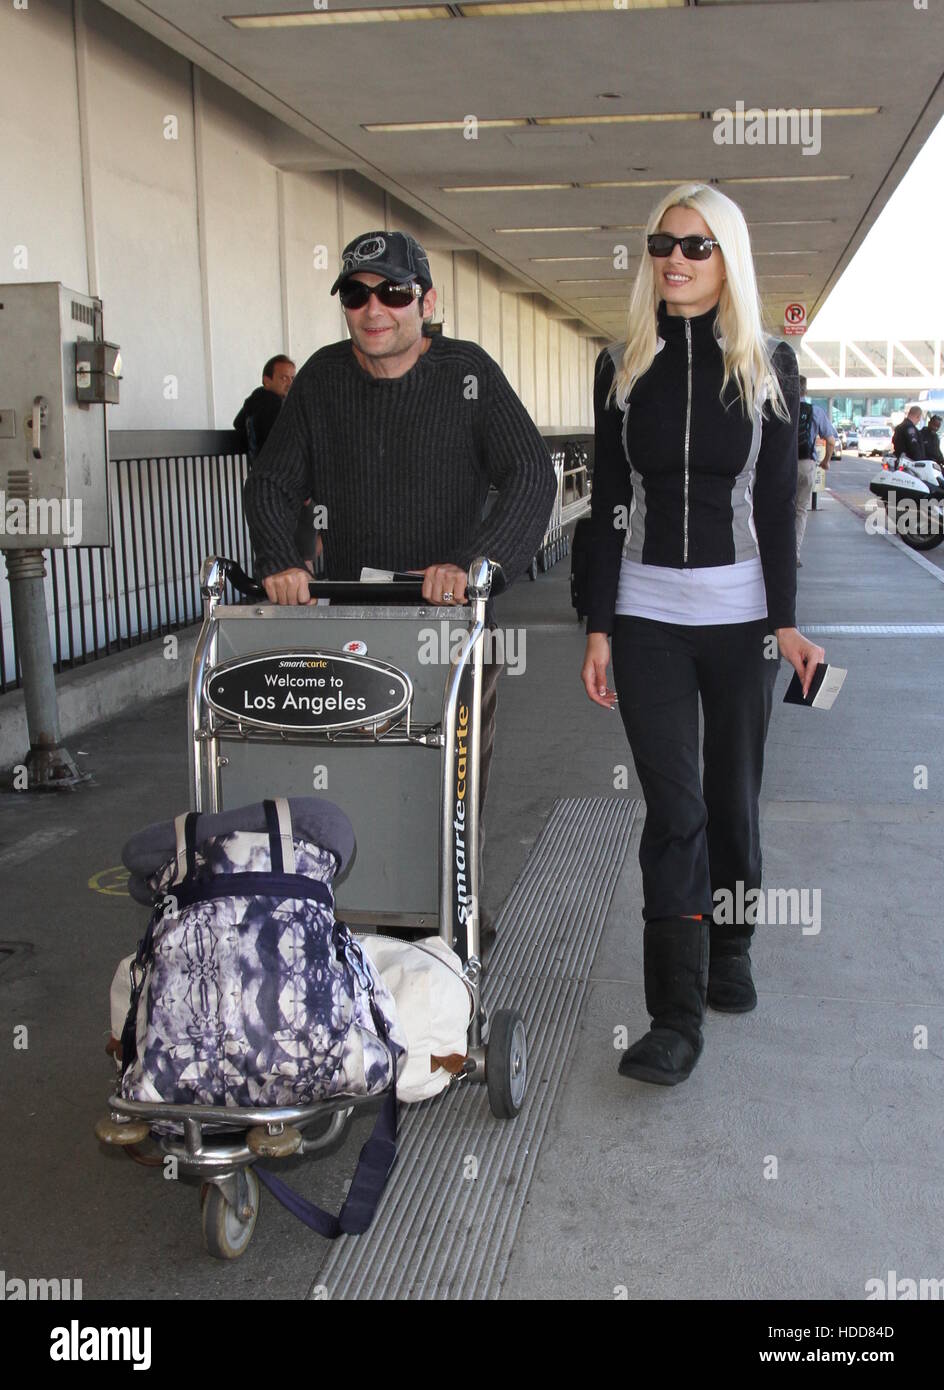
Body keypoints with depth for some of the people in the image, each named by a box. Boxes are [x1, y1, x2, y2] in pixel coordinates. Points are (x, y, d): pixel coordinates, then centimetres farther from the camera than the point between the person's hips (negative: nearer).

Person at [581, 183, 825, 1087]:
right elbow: (608, 504, 4)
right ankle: (676, 1017, 0)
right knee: (673, 809, -5)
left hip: (739, 613, 0)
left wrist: (786, 622, -6)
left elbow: (777, 503, 1)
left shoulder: (768, 366, 4)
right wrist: (599, 626, 0)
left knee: (732, 797, 10)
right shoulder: (622, 366, 5)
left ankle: (730, 950, 34)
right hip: (646, 614, 0)